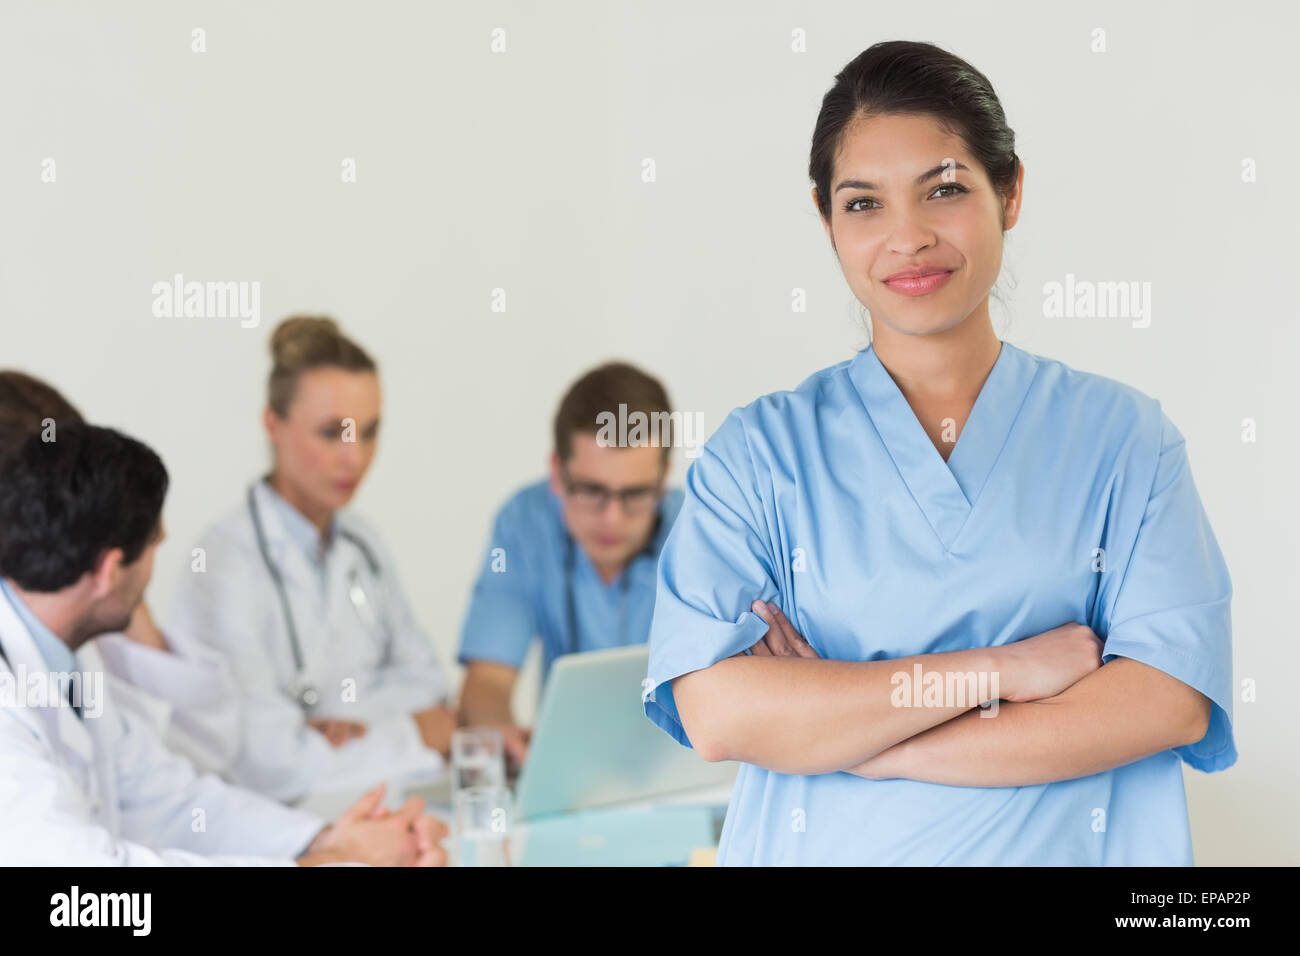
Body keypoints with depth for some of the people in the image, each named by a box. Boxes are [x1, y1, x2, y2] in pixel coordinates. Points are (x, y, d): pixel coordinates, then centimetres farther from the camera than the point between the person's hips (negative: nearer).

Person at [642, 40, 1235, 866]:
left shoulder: (1125, 434, -1)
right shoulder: (760, 449, -3)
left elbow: (1169, 701, -13)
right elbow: (716, 712, -16)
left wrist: (850, 743, -17)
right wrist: (999, 670, -19)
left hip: (1066, 850, 1)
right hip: (818, 852, 0)